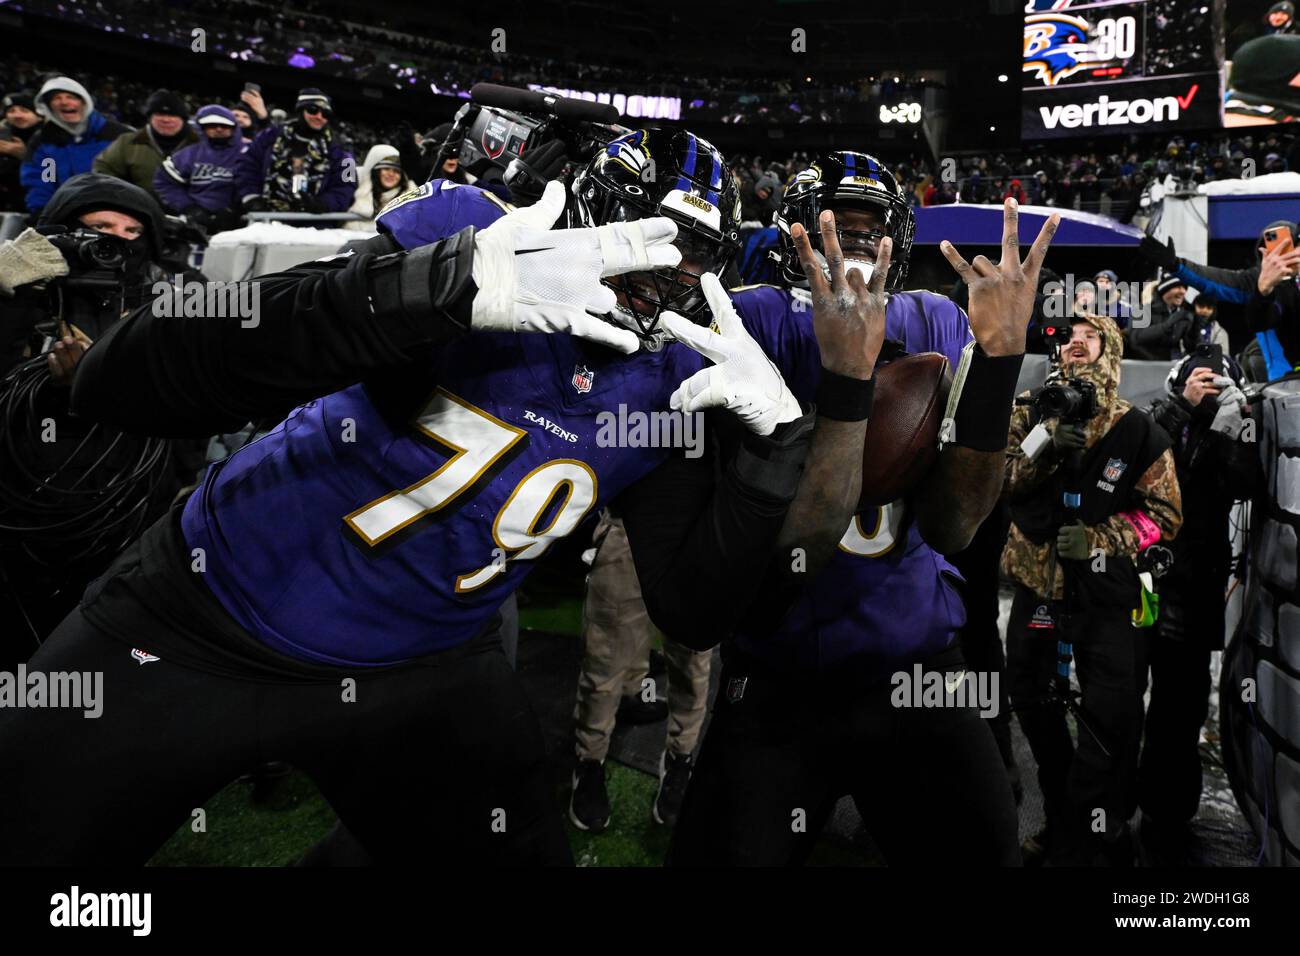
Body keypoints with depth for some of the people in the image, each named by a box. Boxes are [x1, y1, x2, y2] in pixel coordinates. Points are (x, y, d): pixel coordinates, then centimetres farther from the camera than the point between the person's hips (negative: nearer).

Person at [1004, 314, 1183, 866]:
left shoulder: (1137, 431, -6)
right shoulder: (1031, 416, 1)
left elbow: (1164, 515, -3)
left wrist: (1099, 539, -18)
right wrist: (1046, 448, -23)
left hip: (1107, 598, -3)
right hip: (1037, 590, 4)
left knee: (1110, 725, -2)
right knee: (1034, 707, 17)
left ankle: (1097, 839, 18)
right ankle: (1061, 821, 40)